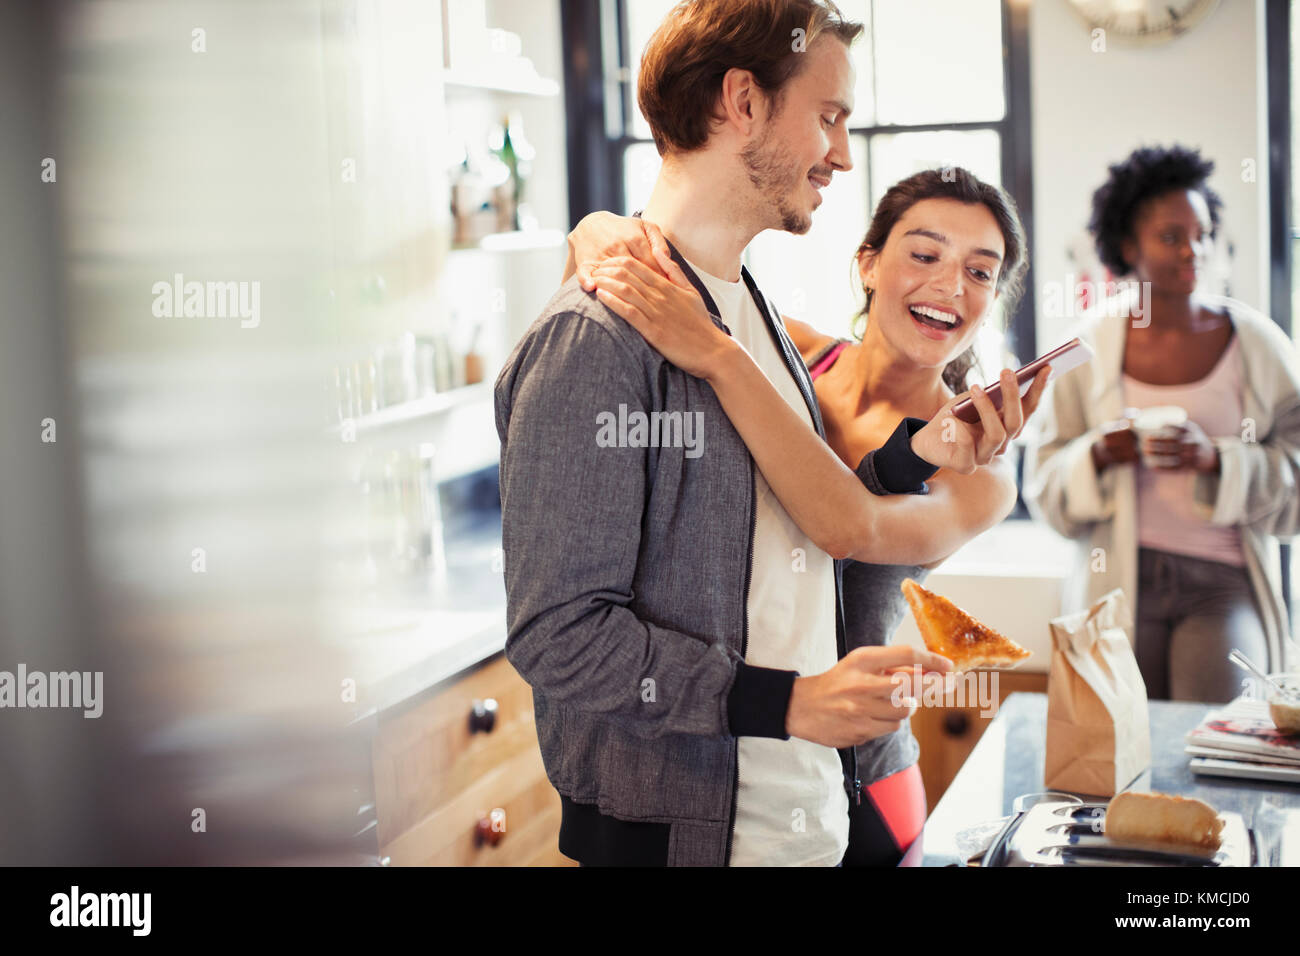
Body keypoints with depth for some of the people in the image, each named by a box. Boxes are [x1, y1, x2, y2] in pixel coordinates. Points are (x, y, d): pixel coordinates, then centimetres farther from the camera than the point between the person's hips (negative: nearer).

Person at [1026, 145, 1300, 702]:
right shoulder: (1090, 348, 4)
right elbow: (1045, 485, 7)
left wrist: (1217, 459, -15)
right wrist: (1098, 456, -13)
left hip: (1224, 579, -1)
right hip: (1121, 583, 1)